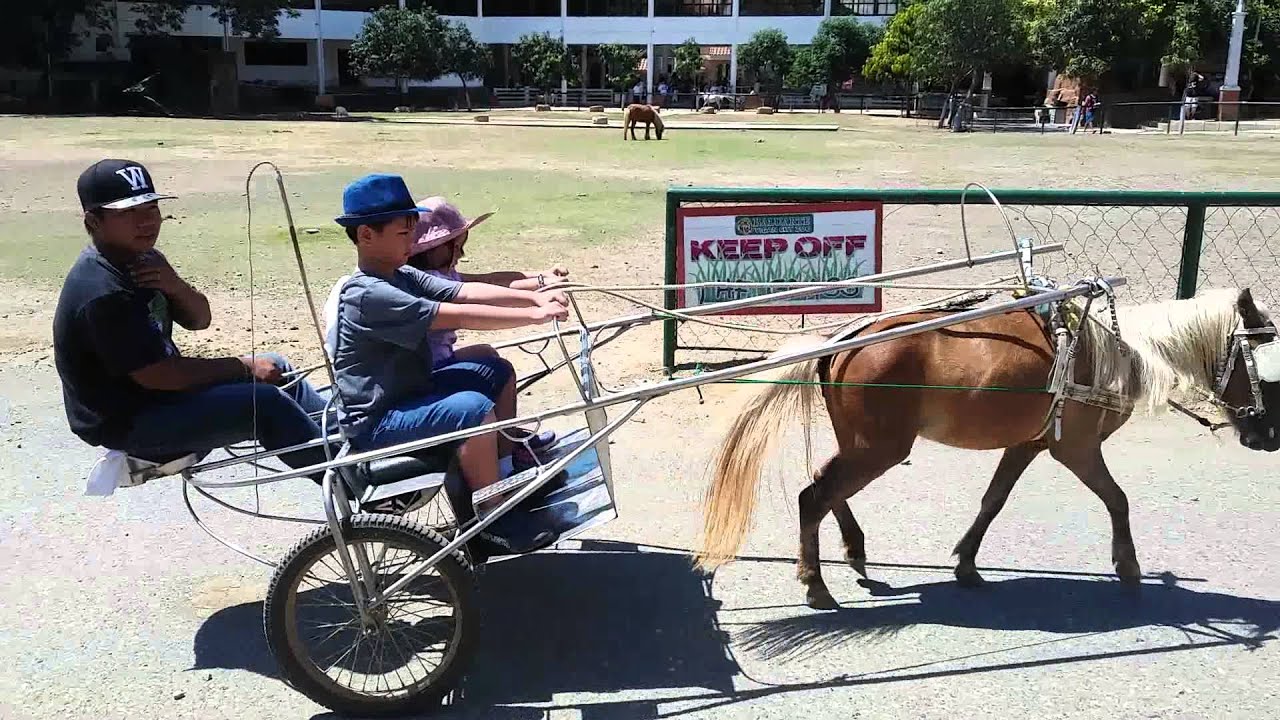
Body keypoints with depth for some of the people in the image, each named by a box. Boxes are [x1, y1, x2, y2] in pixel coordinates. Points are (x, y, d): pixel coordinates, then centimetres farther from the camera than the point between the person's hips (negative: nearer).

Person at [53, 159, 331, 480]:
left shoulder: (141, 260, 3)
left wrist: (177, 288, -17)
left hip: (158, 393, 10)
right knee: (265, 402, -22)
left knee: (276, 369, 10)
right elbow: (155, 375, -28)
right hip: (129, 425, -10)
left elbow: (199, 320, 7)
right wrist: (245, 367, -19)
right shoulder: (103, 295, -28)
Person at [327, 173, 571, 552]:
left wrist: (534, 296, -17)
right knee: (475, 409, -29)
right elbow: (458, 316, -30)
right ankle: (492, 515, -14)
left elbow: (467, 291, -5)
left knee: (496, 373, 11)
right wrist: (534, 316, -27)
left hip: (409, 389, 10)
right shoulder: (369, 295, -25)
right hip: (376, 422, -10)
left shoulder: (403, 276, 5)